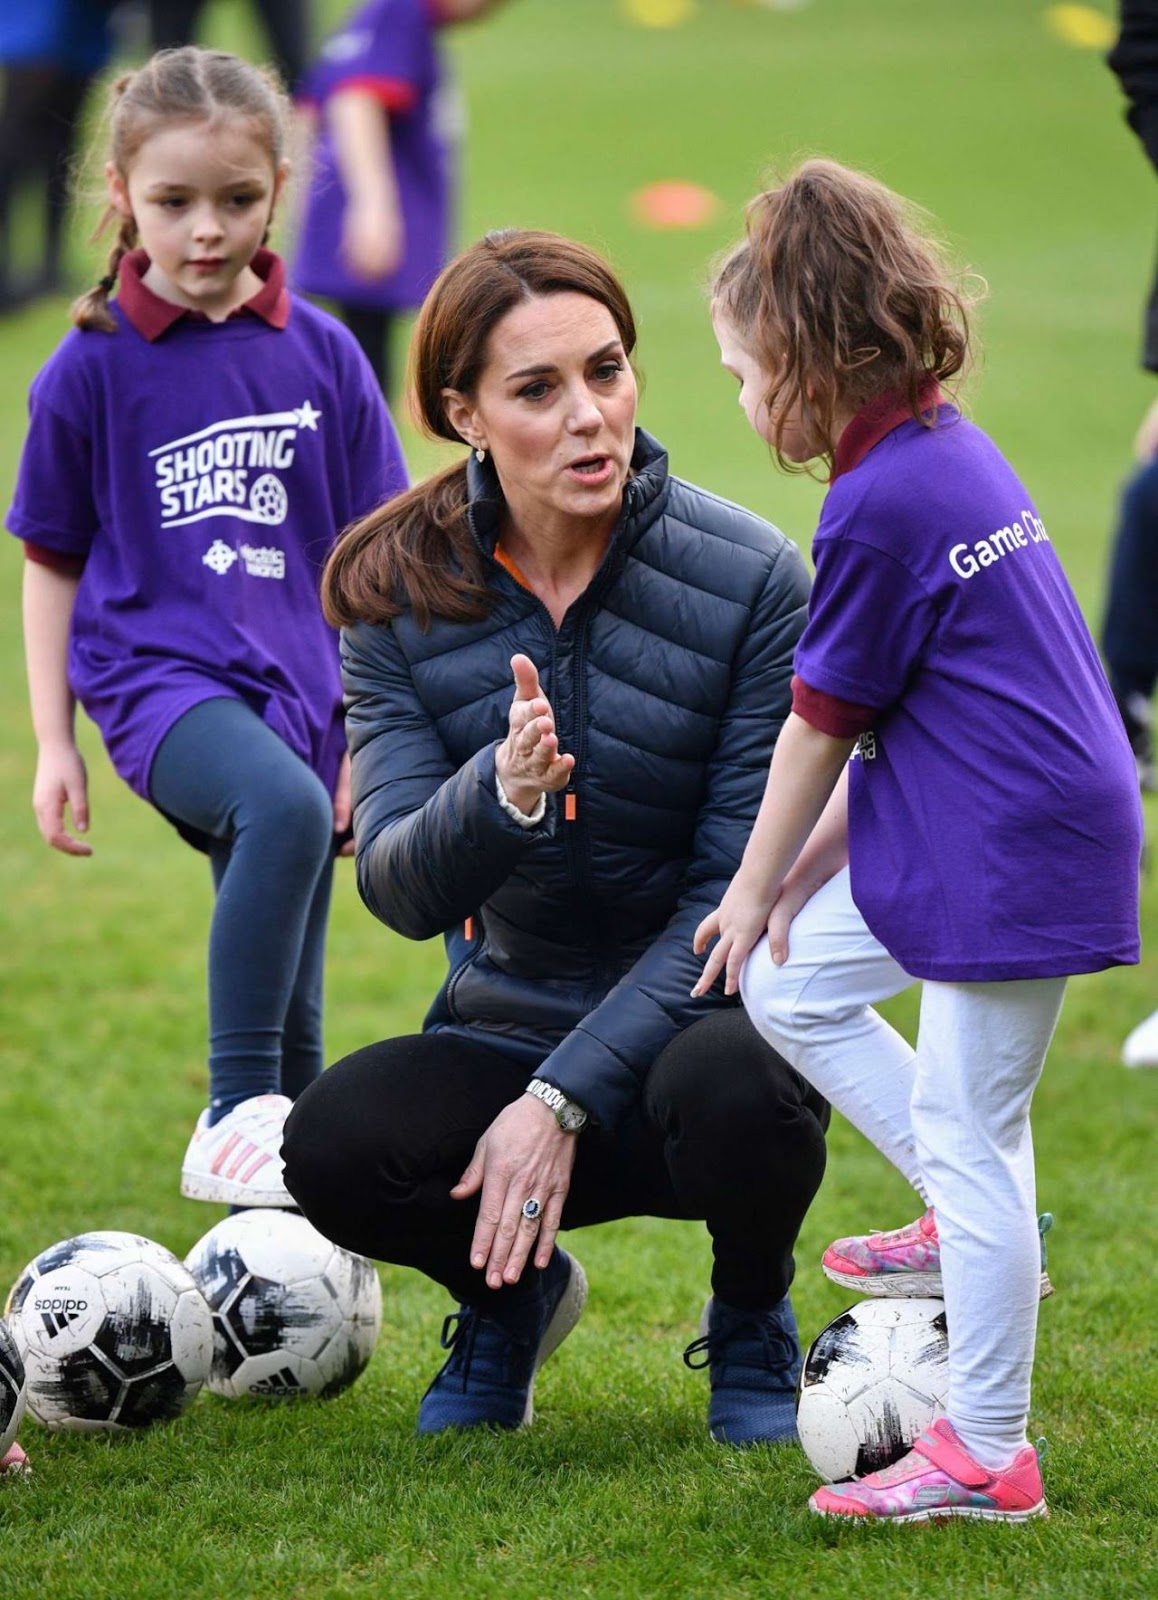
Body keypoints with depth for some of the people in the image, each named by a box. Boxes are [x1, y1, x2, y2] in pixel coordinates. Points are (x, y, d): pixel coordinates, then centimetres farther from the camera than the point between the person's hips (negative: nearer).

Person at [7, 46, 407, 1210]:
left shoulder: (320, 358, 5)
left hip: (295, 689, 4)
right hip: (158, 671, -4)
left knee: (290, 1028, 7)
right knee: (284, 807, -37)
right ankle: (232, 1117, -35)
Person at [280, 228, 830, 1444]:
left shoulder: (749, 580, -13)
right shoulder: (400, 593, -6)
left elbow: (740, 887, -14)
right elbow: (400, 891, -13)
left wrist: (566, 1096, -23)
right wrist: (501, 794, -37)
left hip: (689, 1024, -2)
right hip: (505, 1027, 2)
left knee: (731, 1091, -37)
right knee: (334, 1146, -29)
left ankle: (751, 1325, 0)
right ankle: (510, 1298, 8)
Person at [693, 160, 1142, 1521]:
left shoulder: (880, 508, -19)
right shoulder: (952, 450, 10)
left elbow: (820, 725, -10)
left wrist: (756, 888, 2)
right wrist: (813, 861, 14)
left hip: (1014, 849, -10)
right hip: (954, 833, 10)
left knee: (965, 1128, -3)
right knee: (792, 988, 17)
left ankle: (985, 1455, 3)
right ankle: (970, 1223, 21)